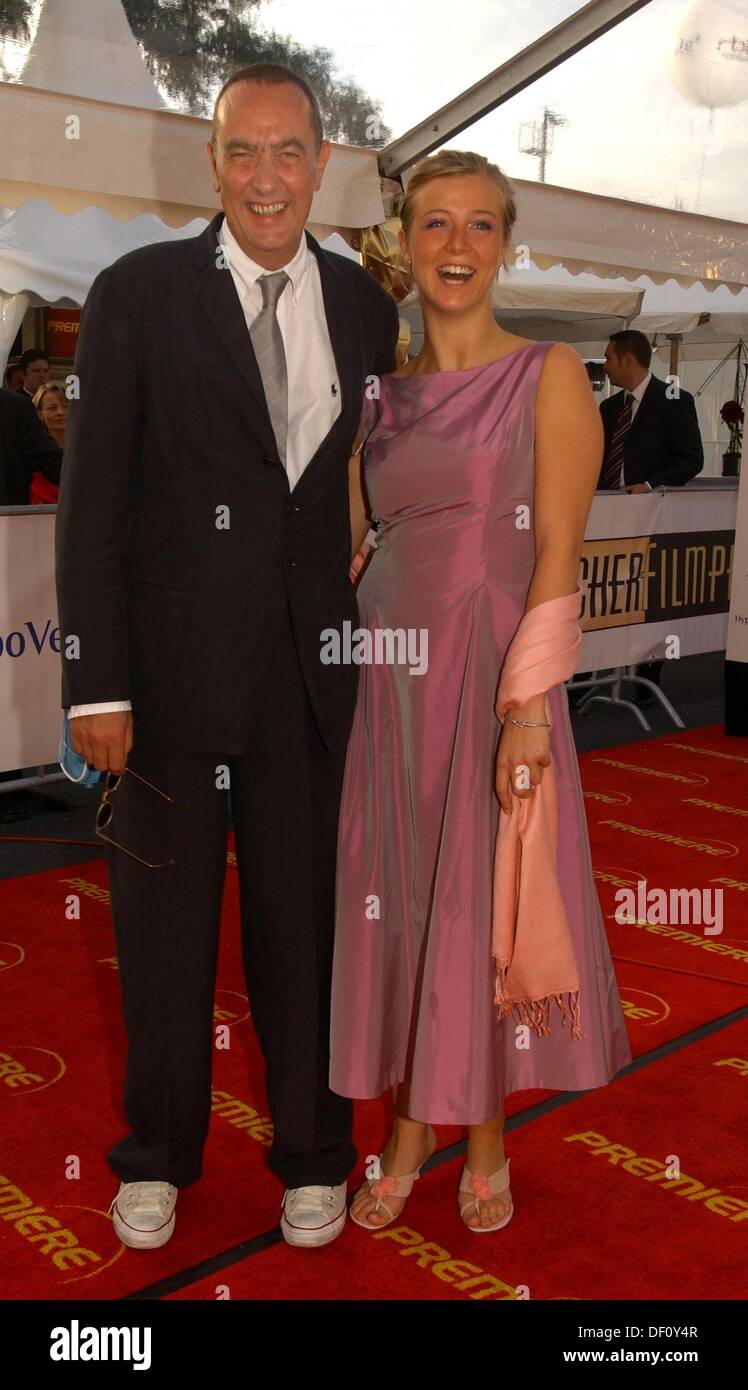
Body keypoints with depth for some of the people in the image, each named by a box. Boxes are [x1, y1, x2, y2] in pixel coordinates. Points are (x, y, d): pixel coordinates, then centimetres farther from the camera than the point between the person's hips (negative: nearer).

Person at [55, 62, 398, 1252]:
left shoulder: (366, 306, 7)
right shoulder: (138, 294, -3)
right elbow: (93, 498, -6)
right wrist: (97, 683, -11)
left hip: (311, 665, 2)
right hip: (172, 661, -2)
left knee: (304, 912, 12)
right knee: (164, 919, 12)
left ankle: (312, 1152, 33)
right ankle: (158, 1154, 33)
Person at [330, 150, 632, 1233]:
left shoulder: (548, 374, -2)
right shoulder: (382, 394, 11)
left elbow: (559, 553, -9)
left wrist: (528, 703, -17)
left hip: (493, 667, -4)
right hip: (388, 670, 4)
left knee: (486, 904, 4)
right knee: (394, 893, 9)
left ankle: (486, 1138, 25)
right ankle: (410, 1130, 27)